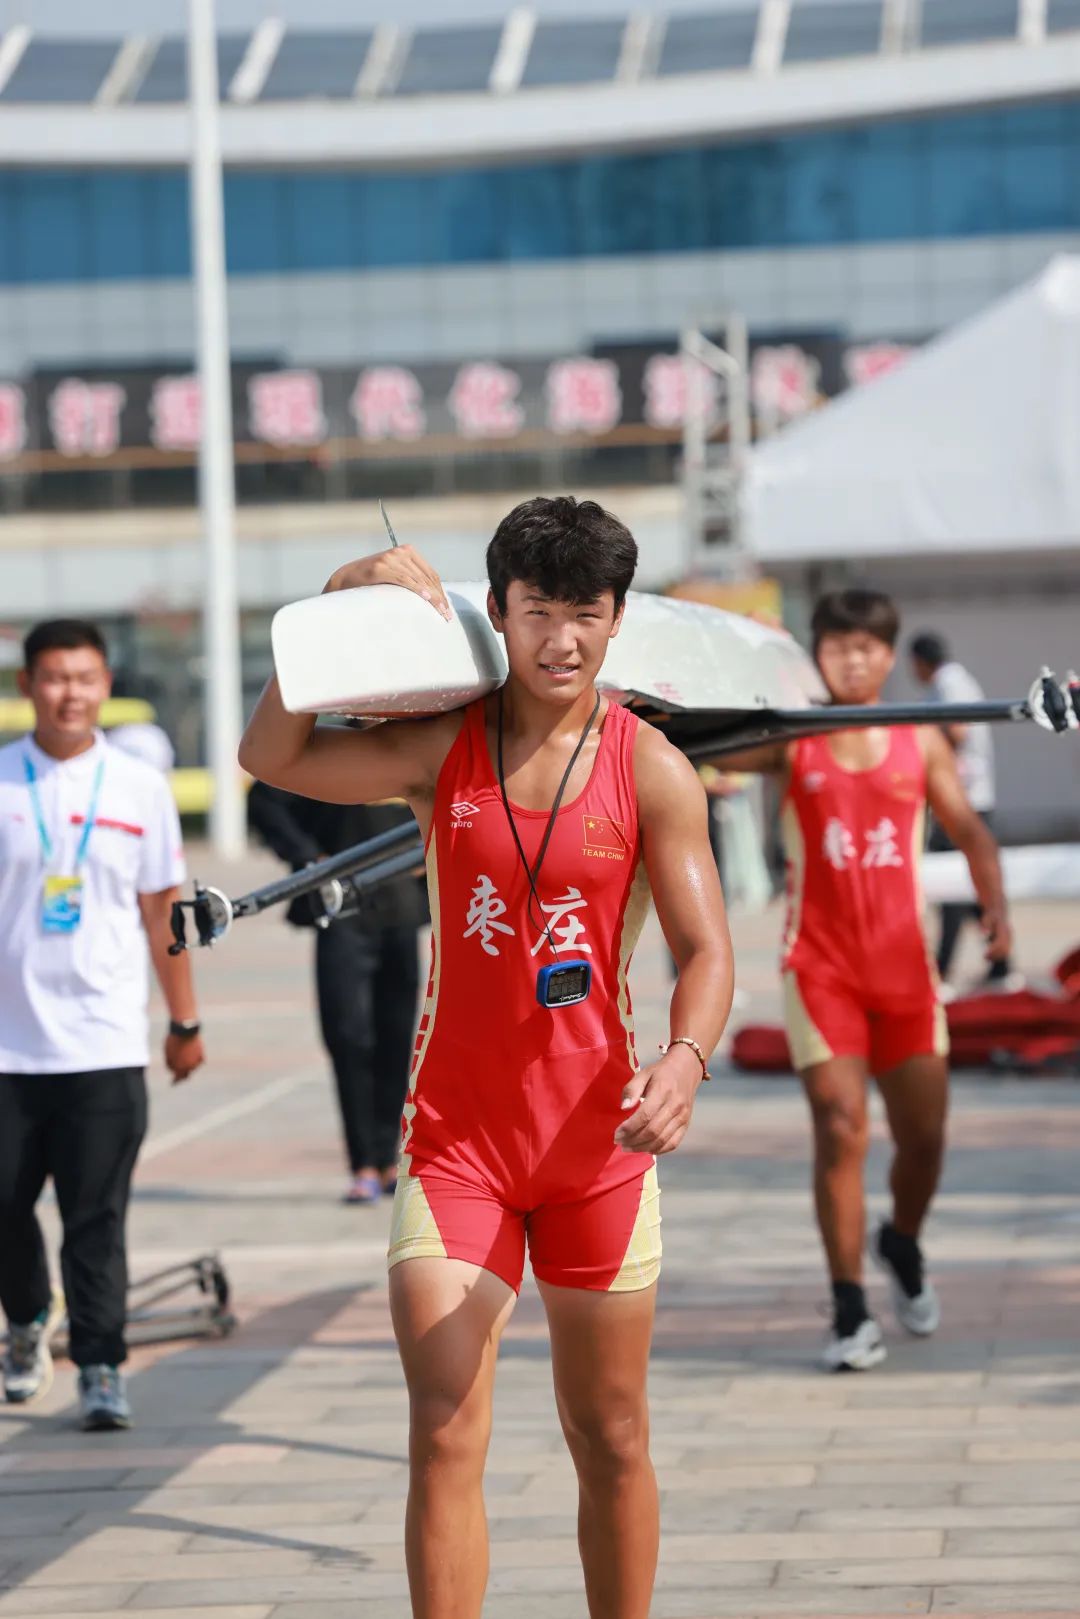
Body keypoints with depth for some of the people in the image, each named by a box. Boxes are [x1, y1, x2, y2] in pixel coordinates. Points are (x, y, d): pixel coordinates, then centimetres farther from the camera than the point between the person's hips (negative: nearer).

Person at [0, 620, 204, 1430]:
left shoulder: (140, 787, 4)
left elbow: (161, 912, 10)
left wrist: (185, 1021, 12)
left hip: (104, 1045, -1)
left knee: (98, 1219, -4)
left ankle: (101, 1368, 1)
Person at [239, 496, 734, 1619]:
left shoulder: (652, 772, -3)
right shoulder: (442, 746, 0)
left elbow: (704, 948, -8)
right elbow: (271, 757, -7)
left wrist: (684, 1061, -28)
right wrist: (345, 603, -13)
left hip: (596, 1137, 0)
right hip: (456, 1134, 0)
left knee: (610, 1437, 10)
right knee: (444, 1435, -10)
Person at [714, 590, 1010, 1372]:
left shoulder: (921, 741, 6)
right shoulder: (791, 740, 0)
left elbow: (968, 827, 6)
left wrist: (994, 903, -10)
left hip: (903, 962, 2)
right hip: (821, 964, -2)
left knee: (924, 1137, 6)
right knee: (841, 1131, -11)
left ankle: (902, 1245, 38)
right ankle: (851, 1311, -2)